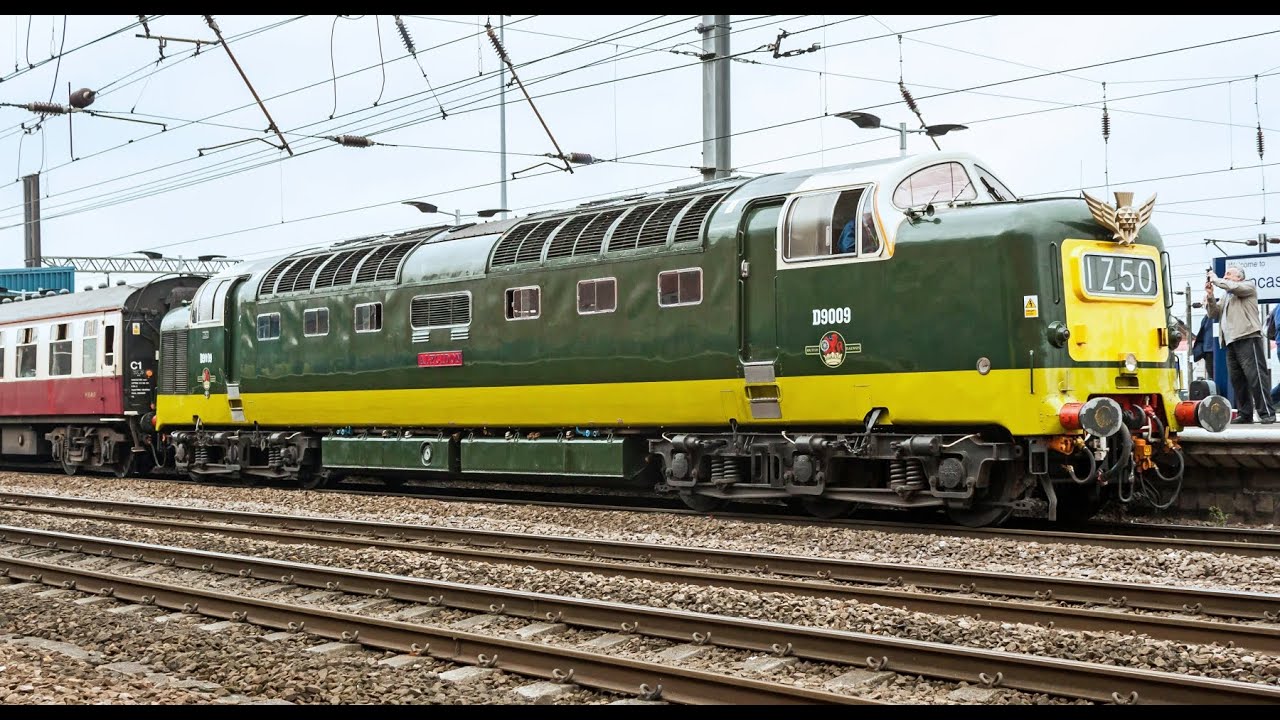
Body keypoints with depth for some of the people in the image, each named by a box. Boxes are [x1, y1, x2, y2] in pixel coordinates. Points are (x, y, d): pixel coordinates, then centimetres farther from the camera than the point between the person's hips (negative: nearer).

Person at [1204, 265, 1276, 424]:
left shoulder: (1248, 286, 8)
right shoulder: (1226, 296, 27)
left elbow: (1235, 287, -14)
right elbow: (1214, 314, 17)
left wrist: (1216, 280, -1)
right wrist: (1210, 295, 3)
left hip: (1247, 338, -8)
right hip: (1231, 342, 8)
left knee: (1255, 376, -12)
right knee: (1236, 379, 3)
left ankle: (1267, 413, -13)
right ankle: (1245, 414, 7)